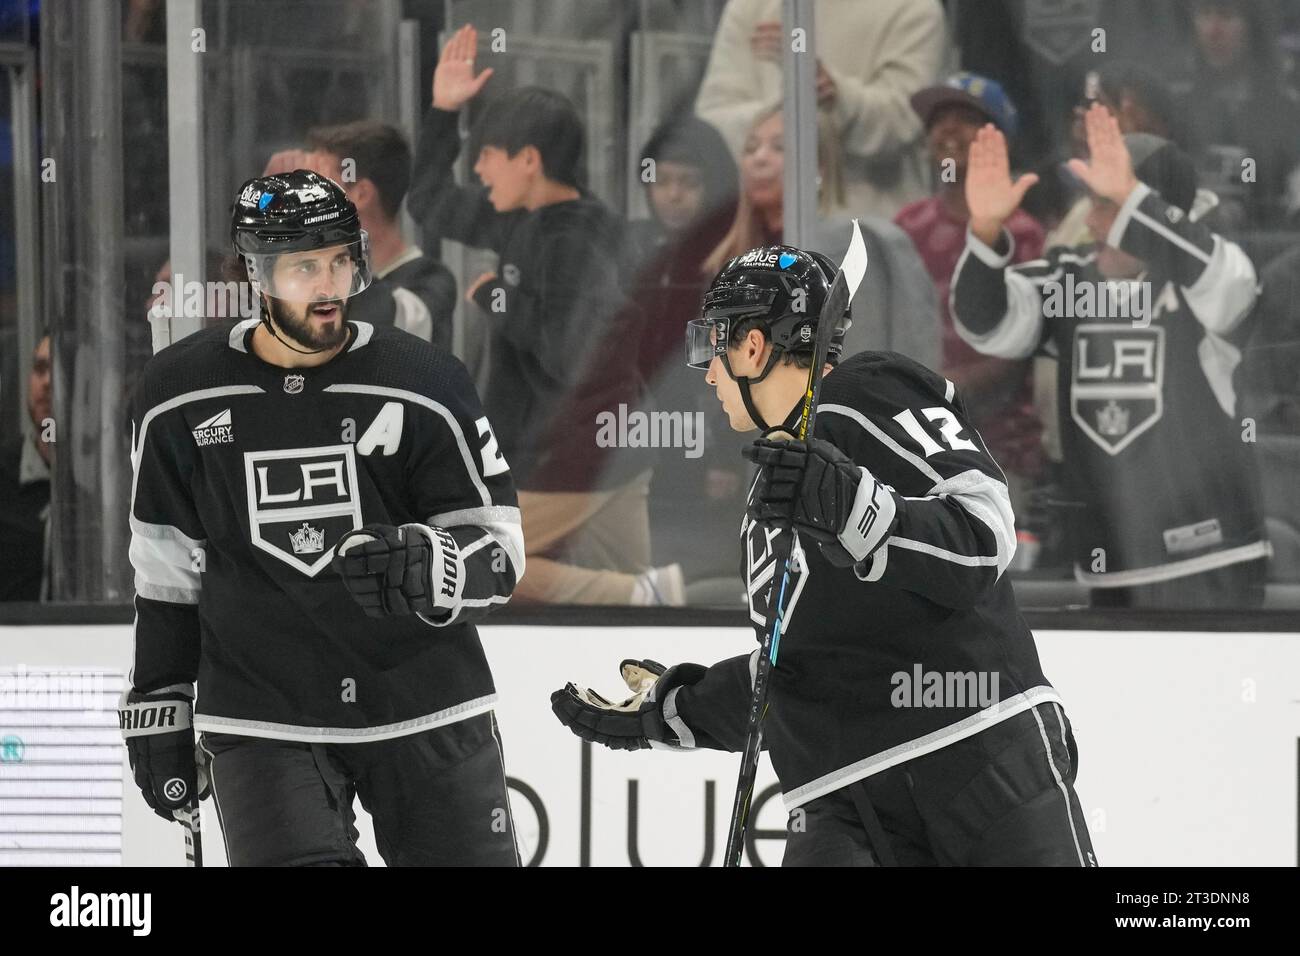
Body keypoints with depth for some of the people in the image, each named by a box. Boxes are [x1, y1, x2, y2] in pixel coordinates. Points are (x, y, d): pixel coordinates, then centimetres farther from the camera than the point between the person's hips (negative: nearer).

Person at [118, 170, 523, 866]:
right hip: (262, 723, 0)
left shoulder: (425, 385, -3)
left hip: (425, 713, 0)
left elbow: (498, 554, -4)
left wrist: (424, 571, -25)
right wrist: (158, 706, 14)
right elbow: (166, 567, 14)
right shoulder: (180, 397, 2)